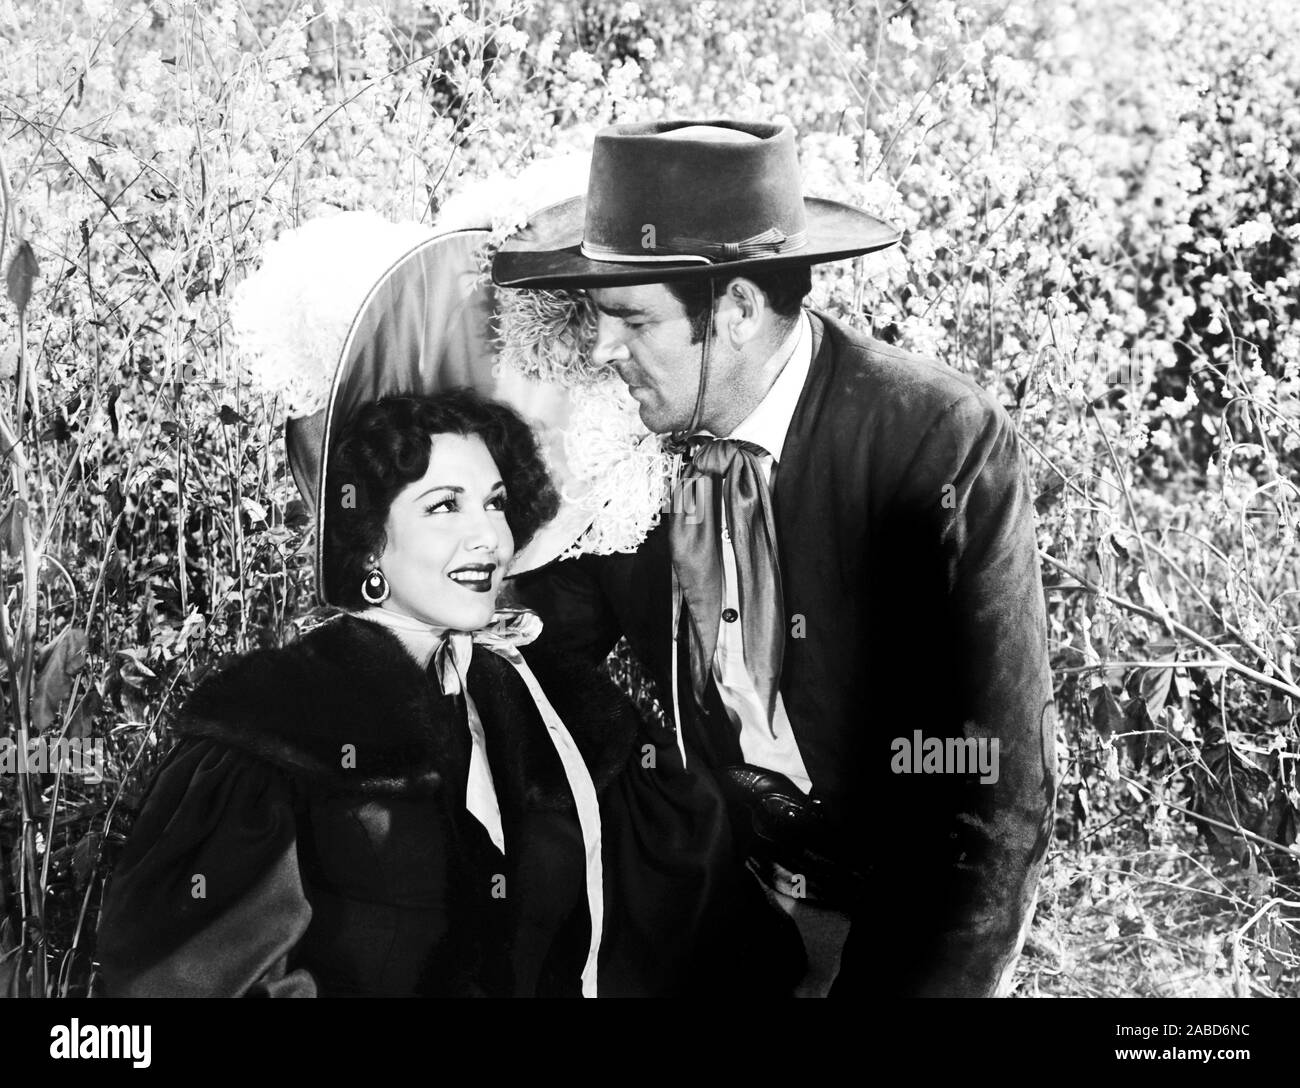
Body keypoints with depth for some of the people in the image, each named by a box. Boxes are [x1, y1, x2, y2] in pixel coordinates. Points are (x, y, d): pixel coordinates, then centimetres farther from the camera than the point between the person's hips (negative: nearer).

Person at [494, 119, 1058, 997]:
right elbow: (555, 634, 0)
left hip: (901, 922, -4)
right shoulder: (628, 431, -11)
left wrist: (892, 984, -26)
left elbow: (994, 797, -23)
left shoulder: (945, 446, -24)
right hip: (717, 893, 4)